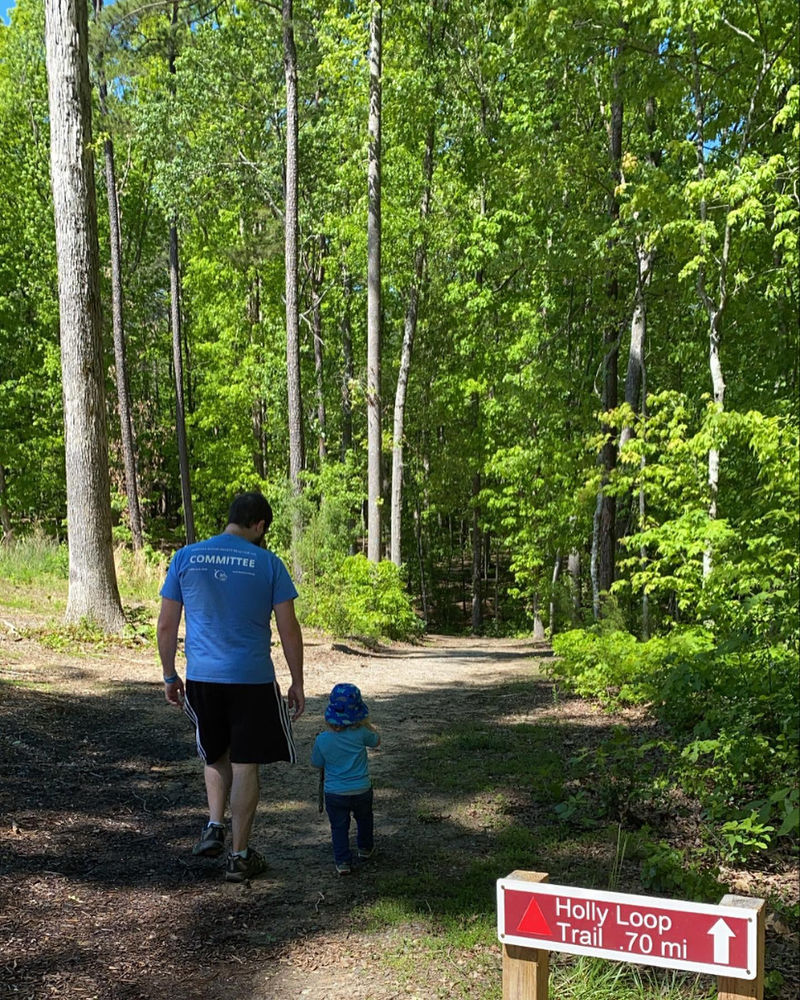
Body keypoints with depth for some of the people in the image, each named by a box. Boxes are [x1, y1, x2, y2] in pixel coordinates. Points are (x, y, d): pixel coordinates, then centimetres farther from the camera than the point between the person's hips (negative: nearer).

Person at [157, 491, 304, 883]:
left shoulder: (185, 557, 2)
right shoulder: (268, 563, -4)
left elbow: (166, 626, 3)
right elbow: (289, 629, -3)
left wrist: (170, 677, 14)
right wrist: (297, 683, 6)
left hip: (201, 678, 3)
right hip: (252, 679, -2)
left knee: (215, 754, 25)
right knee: (245, 765, 8)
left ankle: (214, 826, 10)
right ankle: (239, 856, 15)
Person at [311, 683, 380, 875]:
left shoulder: (322, 740, -15)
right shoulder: (361, 733, -17)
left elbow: (316, 763, 1)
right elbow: (377, 740, 4)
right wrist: (367, 723, 16)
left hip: (334, 793, -1)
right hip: (361, 790, 1)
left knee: (339, 826, 13)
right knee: (364, 820, 26)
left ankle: (343, 861, 8)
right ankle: (365, 848, 44)